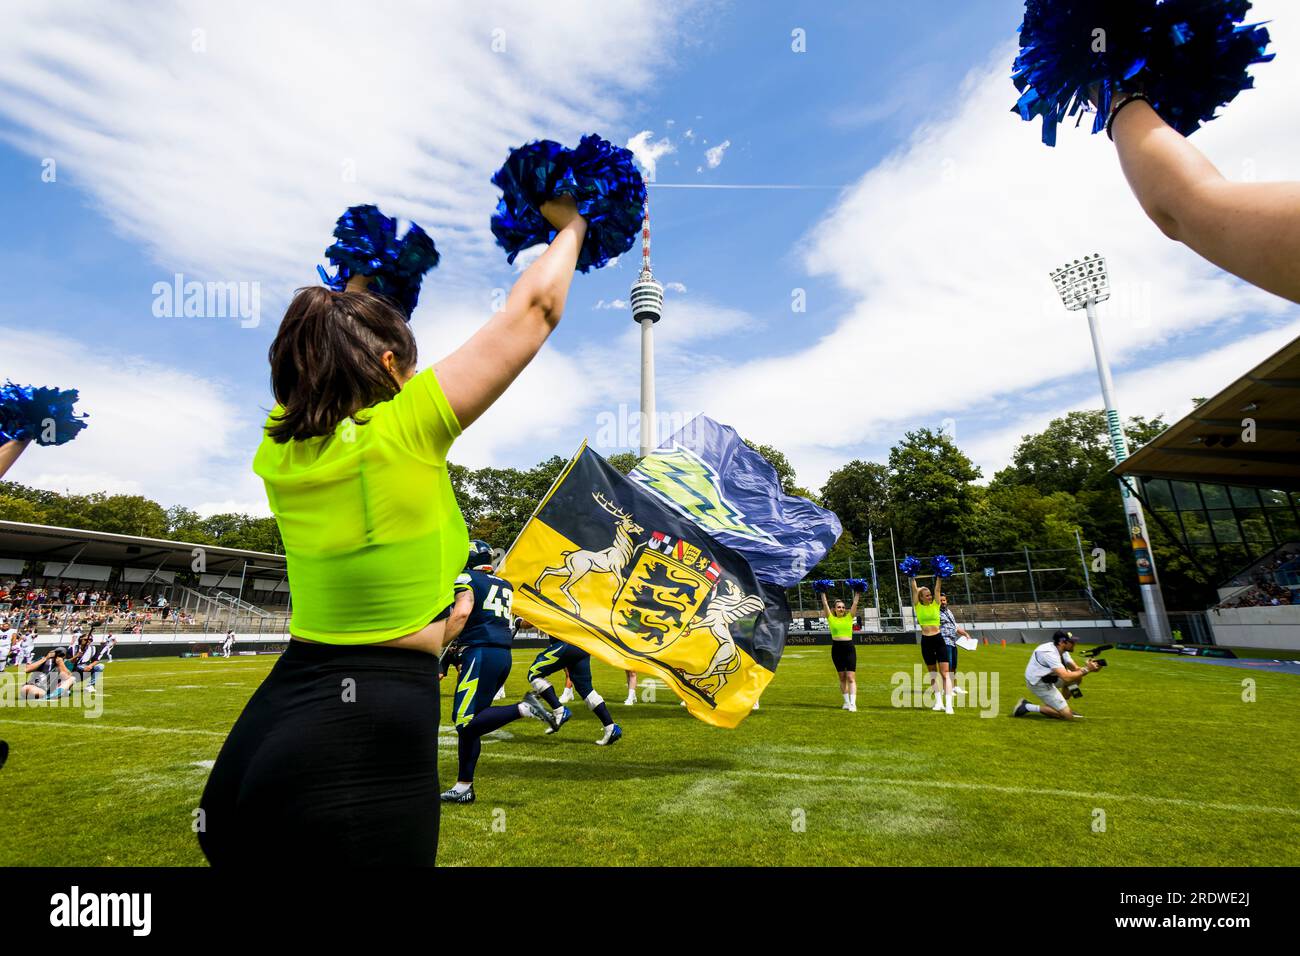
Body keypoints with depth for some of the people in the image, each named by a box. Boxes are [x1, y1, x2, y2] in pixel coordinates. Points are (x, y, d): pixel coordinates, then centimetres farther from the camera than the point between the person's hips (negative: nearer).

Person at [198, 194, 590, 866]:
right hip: (369, 733, -7)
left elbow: (328, 346, 23)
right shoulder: (403, 432, -17)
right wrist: (571, 226, 9)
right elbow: (534, 308, -9)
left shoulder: (279, 447, 1)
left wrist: (367, 269, 36)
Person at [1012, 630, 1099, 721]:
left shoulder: (1061, 650, 2)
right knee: (1068, 716, -9)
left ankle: (1060, 706, 17)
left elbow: (1075, 669, 0)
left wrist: (1089, 668, -19)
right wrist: (1085, 670, -25)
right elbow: (1066, 677, -33)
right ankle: (1026, 707, -6)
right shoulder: (1050, 653, -28)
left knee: (1077, 676, 9)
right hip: (1038, 683, -10)